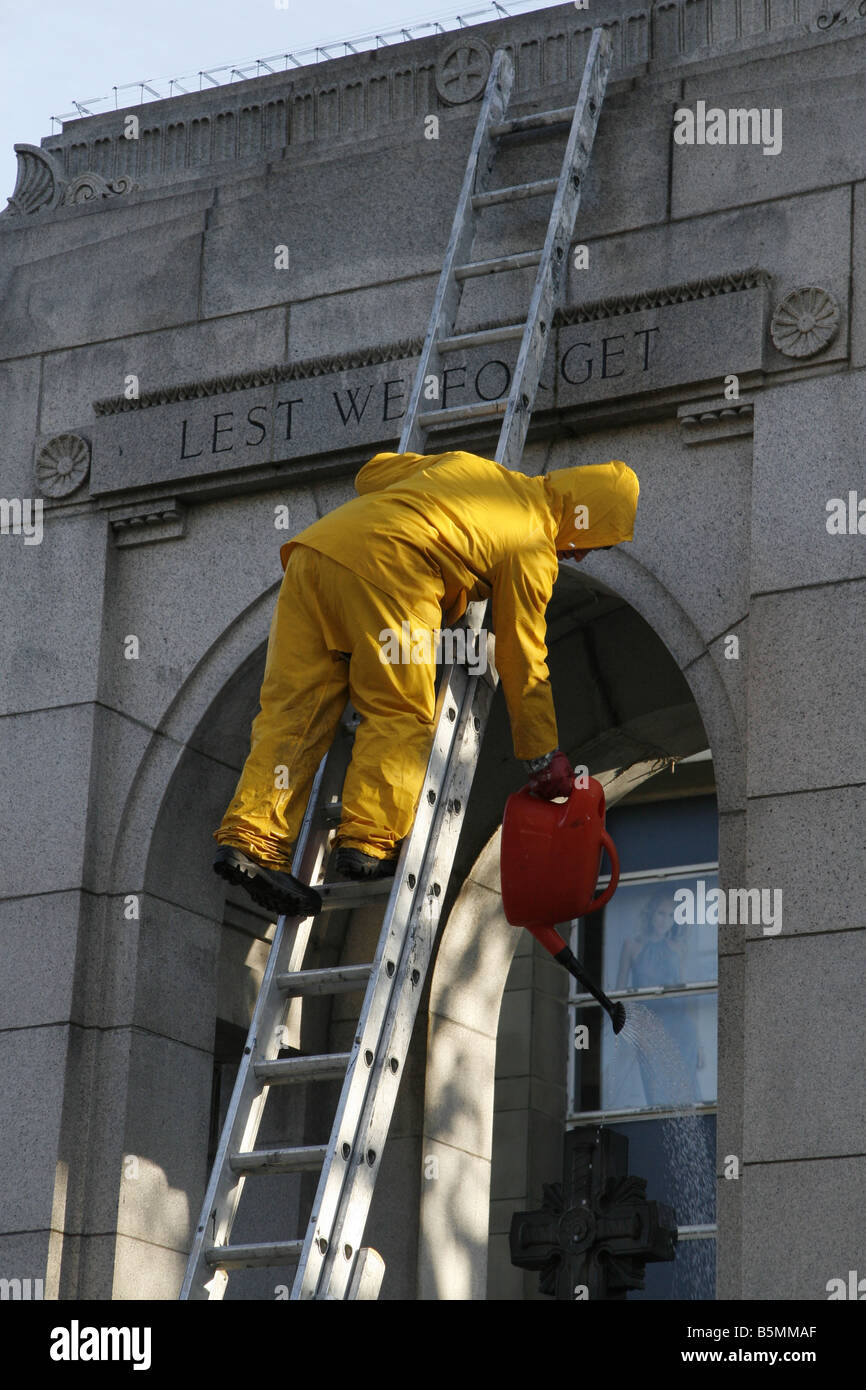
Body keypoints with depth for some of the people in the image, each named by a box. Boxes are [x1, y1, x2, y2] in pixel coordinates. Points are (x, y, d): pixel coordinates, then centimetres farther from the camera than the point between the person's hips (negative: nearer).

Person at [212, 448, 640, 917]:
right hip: (386, 569, -7)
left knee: (294, 709, 3)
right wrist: (545, 760, 21)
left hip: (315, 546, 7)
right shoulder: (533, 552, 11)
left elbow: (374, 471, 35)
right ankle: (367, 836, -8)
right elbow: (523, 663, 13)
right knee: (401, 717, 5)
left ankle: (250, 833, -7)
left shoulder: (472, 466, 29)